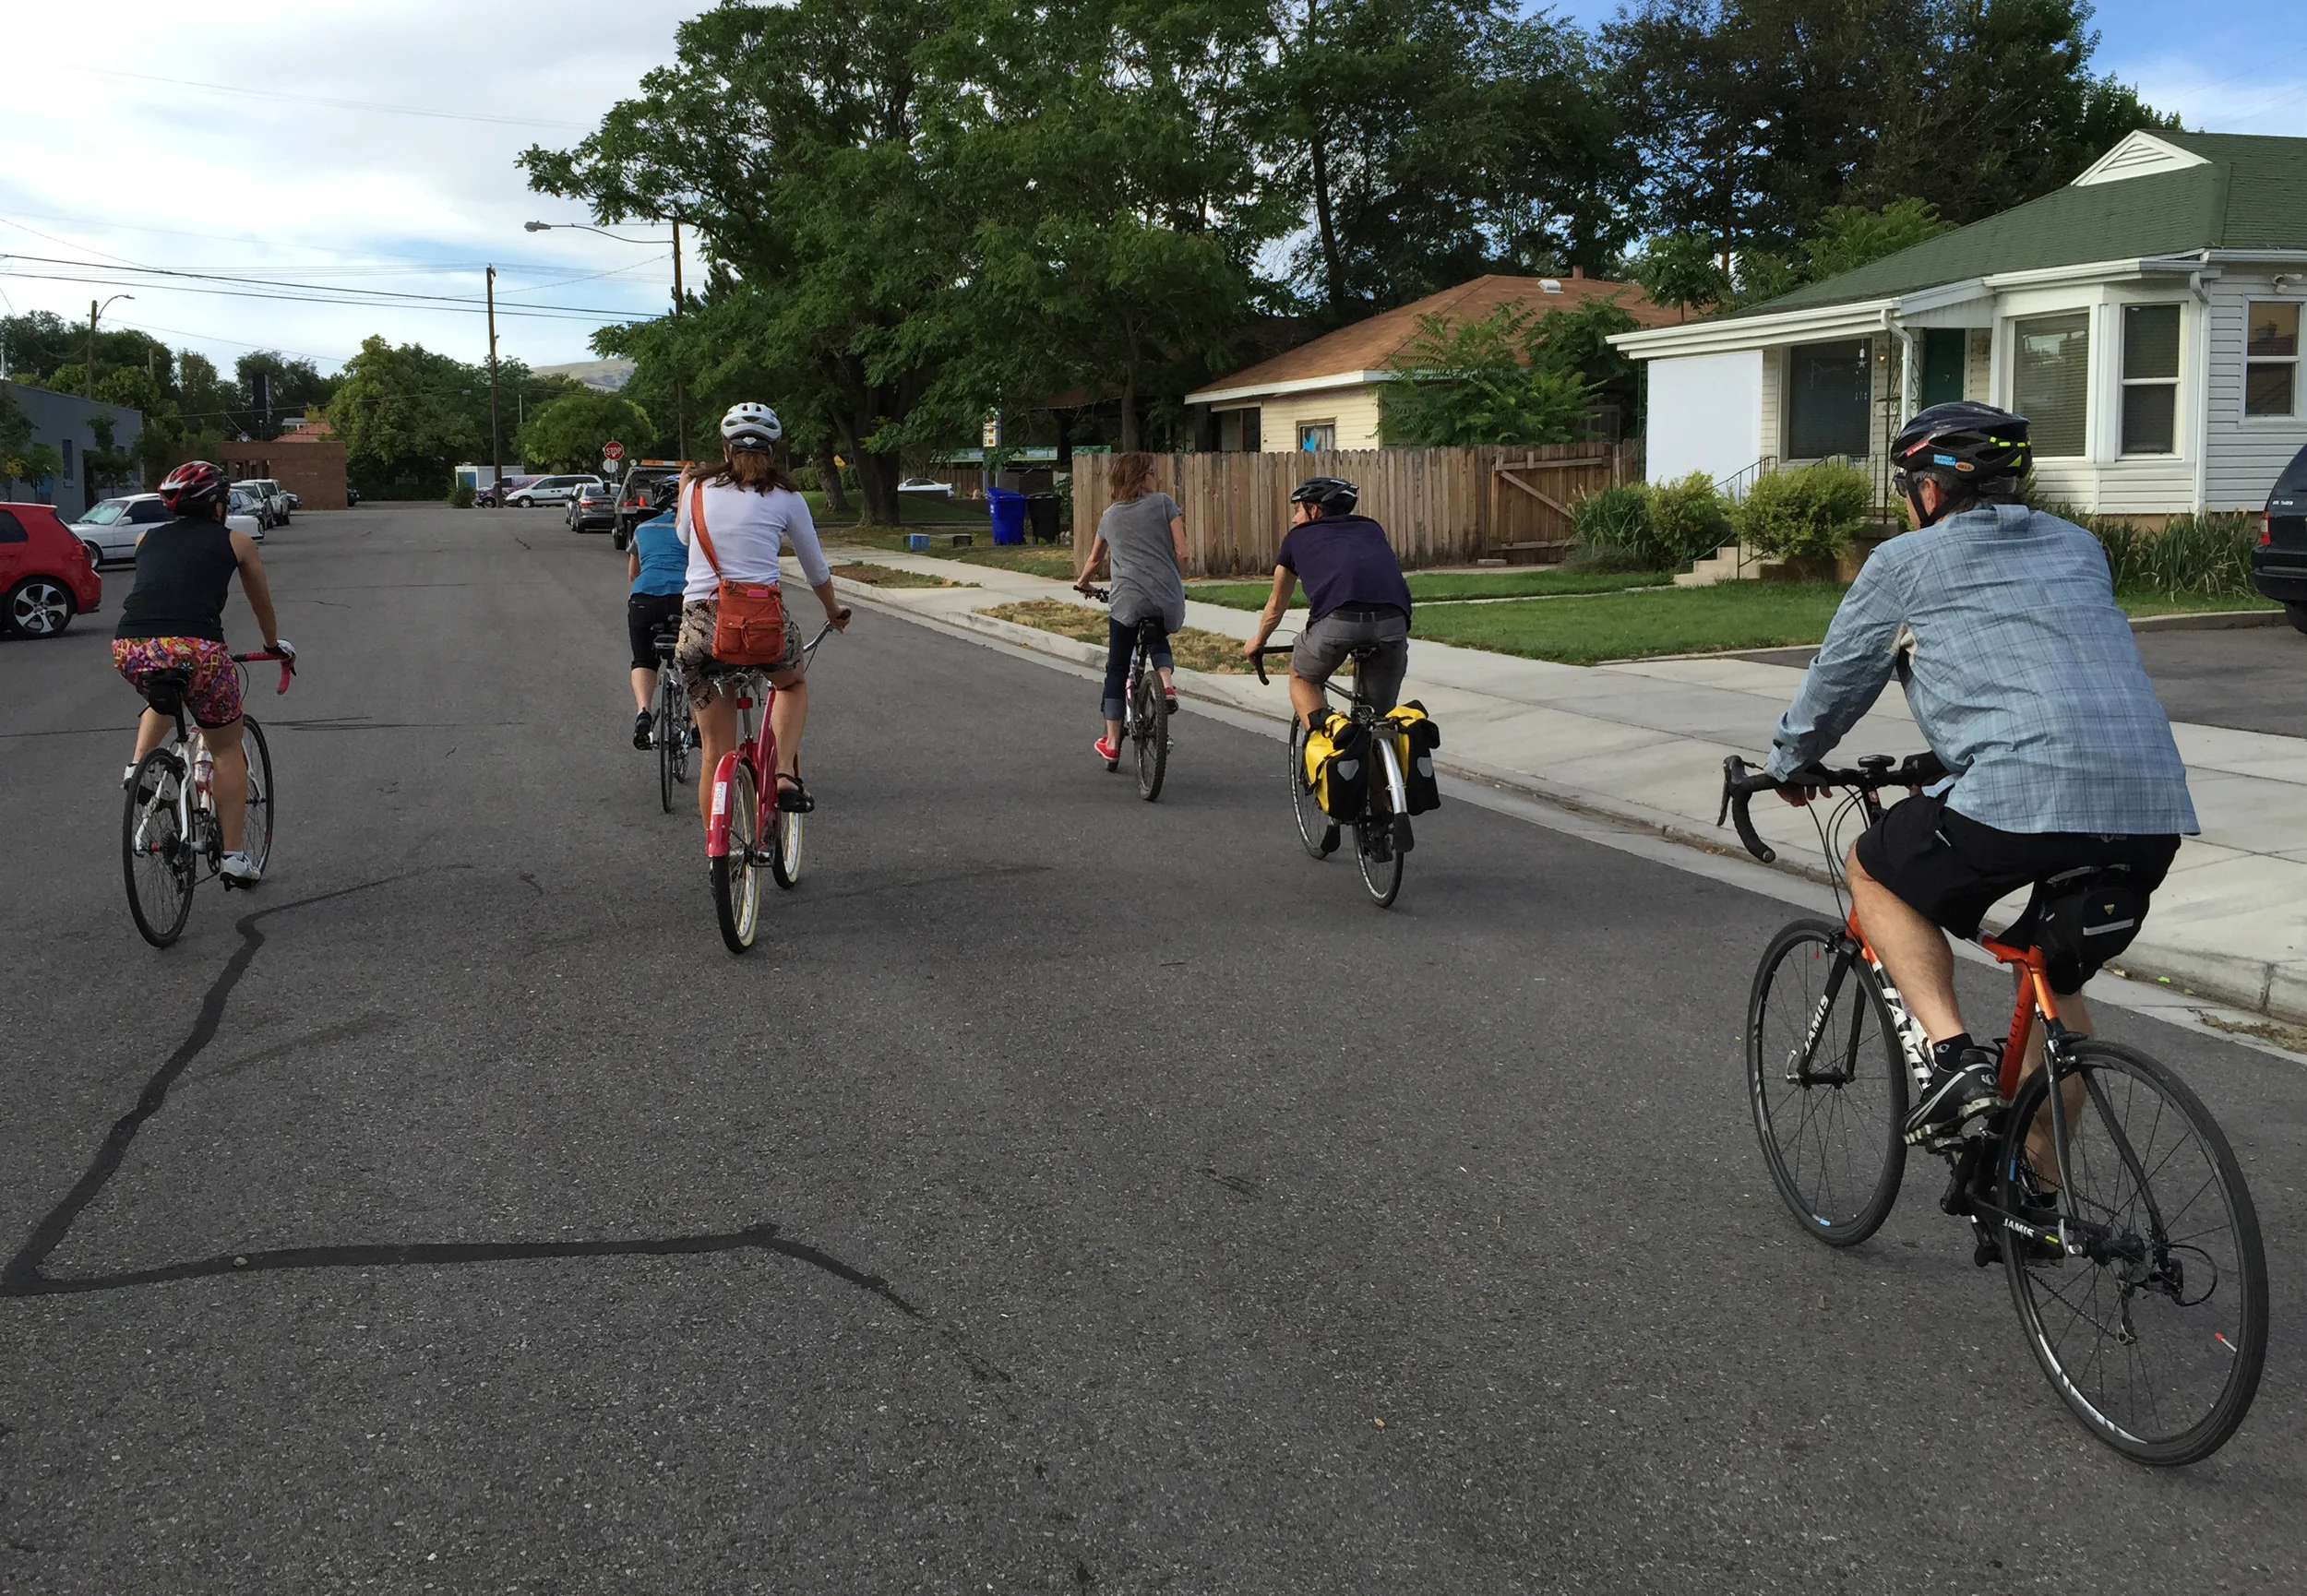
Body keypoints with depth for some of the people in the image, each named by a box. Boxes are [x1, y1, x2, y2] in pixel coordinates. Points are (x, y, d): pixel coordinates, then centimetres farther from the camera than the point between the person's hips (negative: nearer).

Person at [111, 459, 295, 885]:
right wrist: (275, 645, 49)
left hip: (129, 647, 4)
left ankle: (138, 765, 17)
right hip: (194, 646, -4)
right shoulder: (235, 541, 18)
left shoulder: (147, 538, 25)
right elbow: (262, 605, 30)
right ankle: (233, 856, 13)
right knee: (227, 749, 15)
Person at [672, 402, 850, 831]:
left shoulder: (699, 488, 10)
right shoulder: (786, 498, 6)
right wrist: (834, 610, 36)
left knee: (715, 754, 12)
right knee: (794, 684, 32)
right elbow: (816, 569, 17)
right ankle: (785, 774, 12)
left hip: (700, 626, 2)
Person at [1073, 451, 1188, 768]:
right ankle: (1166, 681, 2)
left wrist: (1082, 582, 51)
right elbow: (1182, 553, -1)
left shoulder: (1111, 515, 16)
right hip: (1167, 599, -1)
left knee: (1117, 670, 12)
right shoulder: (1163, 503, 5)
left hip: (1127, 599, 1)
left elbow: (1094, 558, 31)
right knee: (1158, 636, 32)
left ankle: (1111, 743, 14)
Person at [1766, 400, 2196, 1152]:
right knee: (2056, 985, 27)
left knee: (1875, 871, 20)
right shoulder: (2078, 547, 25)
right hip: (2155, 813, 6)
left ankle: (1955, 1058, 4)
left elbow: (1836, 681, 19)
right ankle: (2038, 1187, 33)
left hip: (2024, 799, -6)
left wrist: (1788, 763, 38)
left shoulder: (1905, 563, 9)